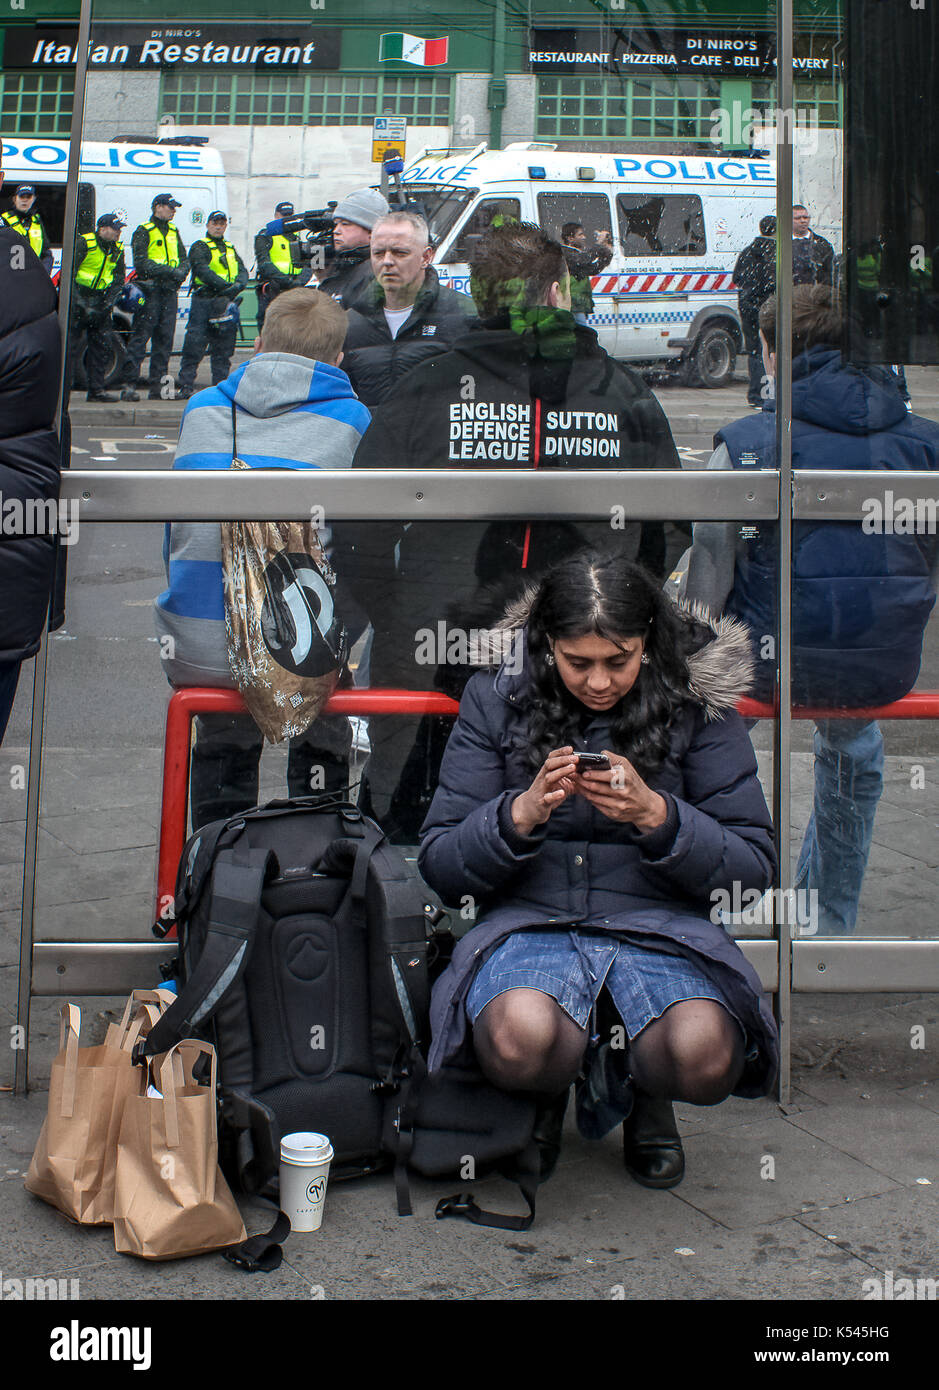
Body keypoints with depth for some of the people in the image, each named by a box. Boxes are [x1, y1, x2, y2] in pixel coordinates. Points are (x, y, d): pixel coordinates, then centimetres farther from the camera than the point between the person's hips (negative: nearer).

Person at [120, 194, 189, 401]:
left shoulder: (173, 231, 19)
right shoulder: (144, 232, -2)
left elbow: (184, 259, 18)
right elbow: (141, 263, -12)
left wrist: (181, 272, -5)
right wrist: (169, 271, -17)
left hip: (170, 292, 7)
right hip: (150, 290, -7)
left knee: (164, 340, 6)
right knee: (140, 338, -9)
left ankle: (158, 386, 11)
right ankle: (128, 386, -9)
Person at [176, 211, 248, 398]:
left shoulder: (230, 248, 21)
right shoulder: (199, 247, 1)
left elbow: (243, 270, 11)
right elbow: (203, 271, -14)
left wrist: (238, 285, -12)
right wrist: (225, 286, -23)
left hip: (226, 303, 6)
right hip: (203, 300, -6)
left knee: (224, 349, 8)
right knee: (194, 346, -8)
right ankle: (186, 387, -6)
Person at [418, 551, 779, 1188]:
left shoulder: (697, 704, 2)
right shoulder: (495, 700, 4)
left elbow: (755, 866, 1)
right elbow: (440, 868, 3)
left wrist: (656, 816, -17)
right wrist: (522, 813, -17)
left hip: (661, 928, 0)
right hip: (529, 926, 0)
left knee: (703, 1057, -33)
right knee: (520, 1041, -35)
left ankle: (639, 1087, 9)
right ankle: (547, 1089, 8)